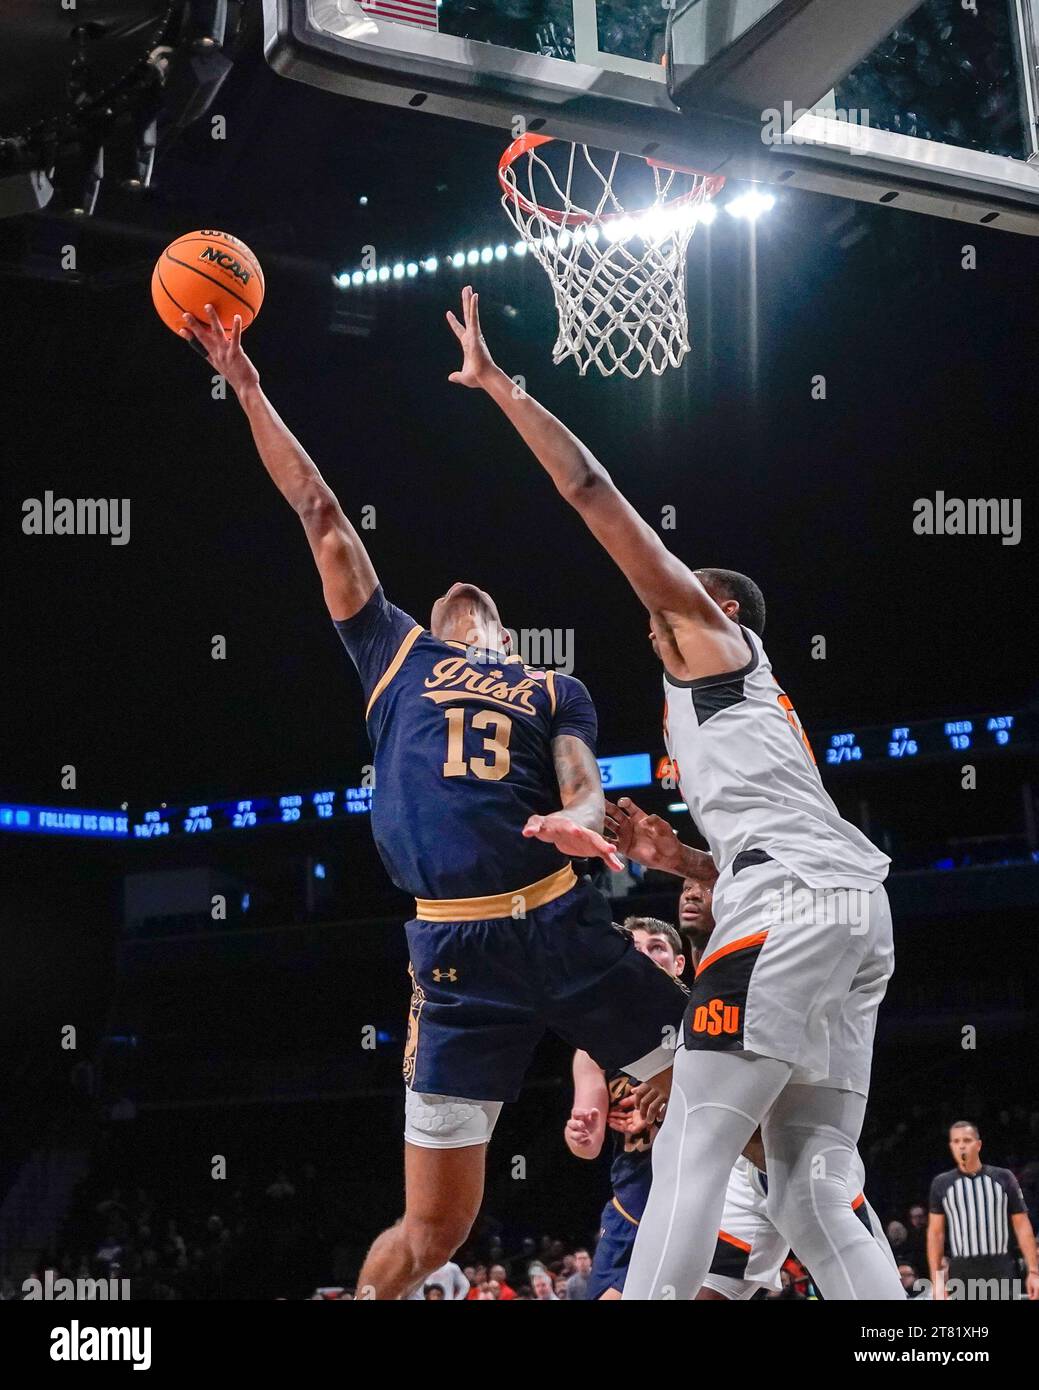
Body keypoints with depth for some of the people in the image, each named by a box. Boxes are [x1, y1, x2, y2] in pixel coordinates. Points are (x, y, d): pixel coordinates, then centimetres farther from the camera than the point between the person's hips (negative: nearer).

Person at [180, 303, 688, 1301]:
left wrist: (577, 823, -21)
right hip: (455, 948, -1)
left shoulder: (553, 690, 22)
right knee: (434, 1224, -2)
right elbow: (318, 513, 21)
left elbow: (583, 785, 5)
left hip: (562, 923, 1)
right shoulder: (396, 654, 21)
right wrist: (246, 387, 21)